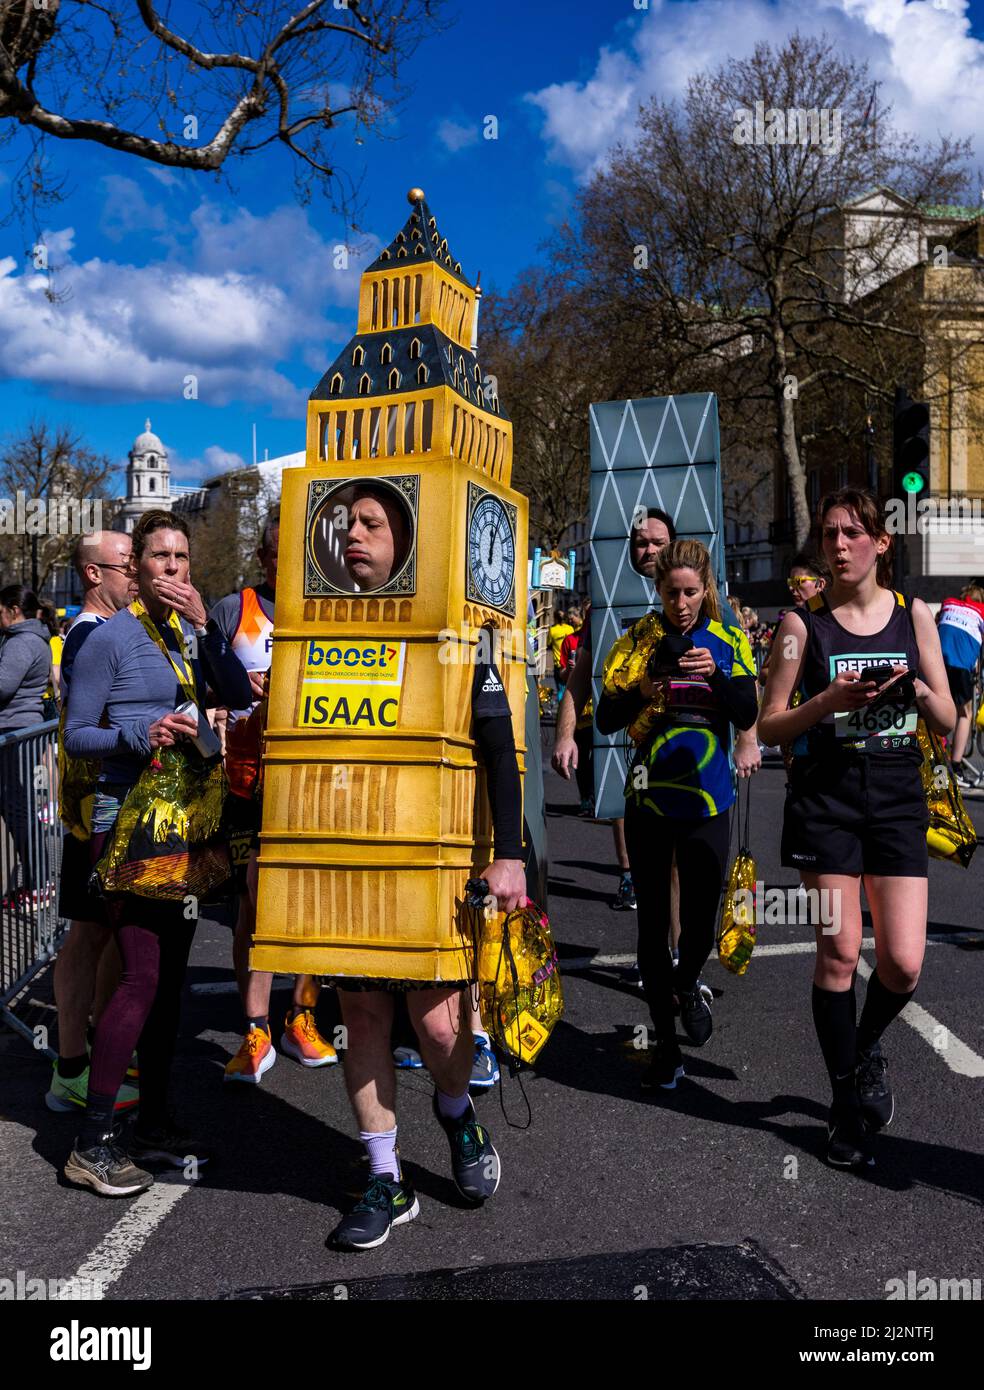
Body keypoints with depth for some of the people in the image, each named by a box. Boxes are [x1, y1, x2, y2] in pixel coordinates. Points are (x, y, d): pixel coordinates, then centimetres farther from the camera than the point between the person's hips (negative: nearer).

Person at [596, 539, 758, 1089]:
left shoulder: (730, 640, 3)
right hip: (649, 801, 0)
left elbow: (748, 717, -5)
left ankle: (687, 984, 38)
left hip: (707, 802, 0)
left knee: (701, 922, 3)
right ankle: (665, 1040, 20)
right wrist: (642, 690, -20)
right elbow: (606, 720, -2)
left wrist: (717, 675, -21)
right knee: (653, 923, 5)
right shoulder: (638, 640, 1)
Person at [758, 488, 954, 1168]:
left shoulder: (914, 615, 6)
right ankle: (847, 1100, 19)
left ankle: (867, 1045, 31)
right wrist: (831, 700, -17)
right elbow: (771, 726, -1)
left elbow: (948, 721, 8)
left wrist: (921, 691, -13)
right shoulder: (803, 622, 0)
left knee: (904, 964, -4)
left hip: (898, 797, 2)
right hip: (826, 795, -2)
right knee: (839, 952, -1)